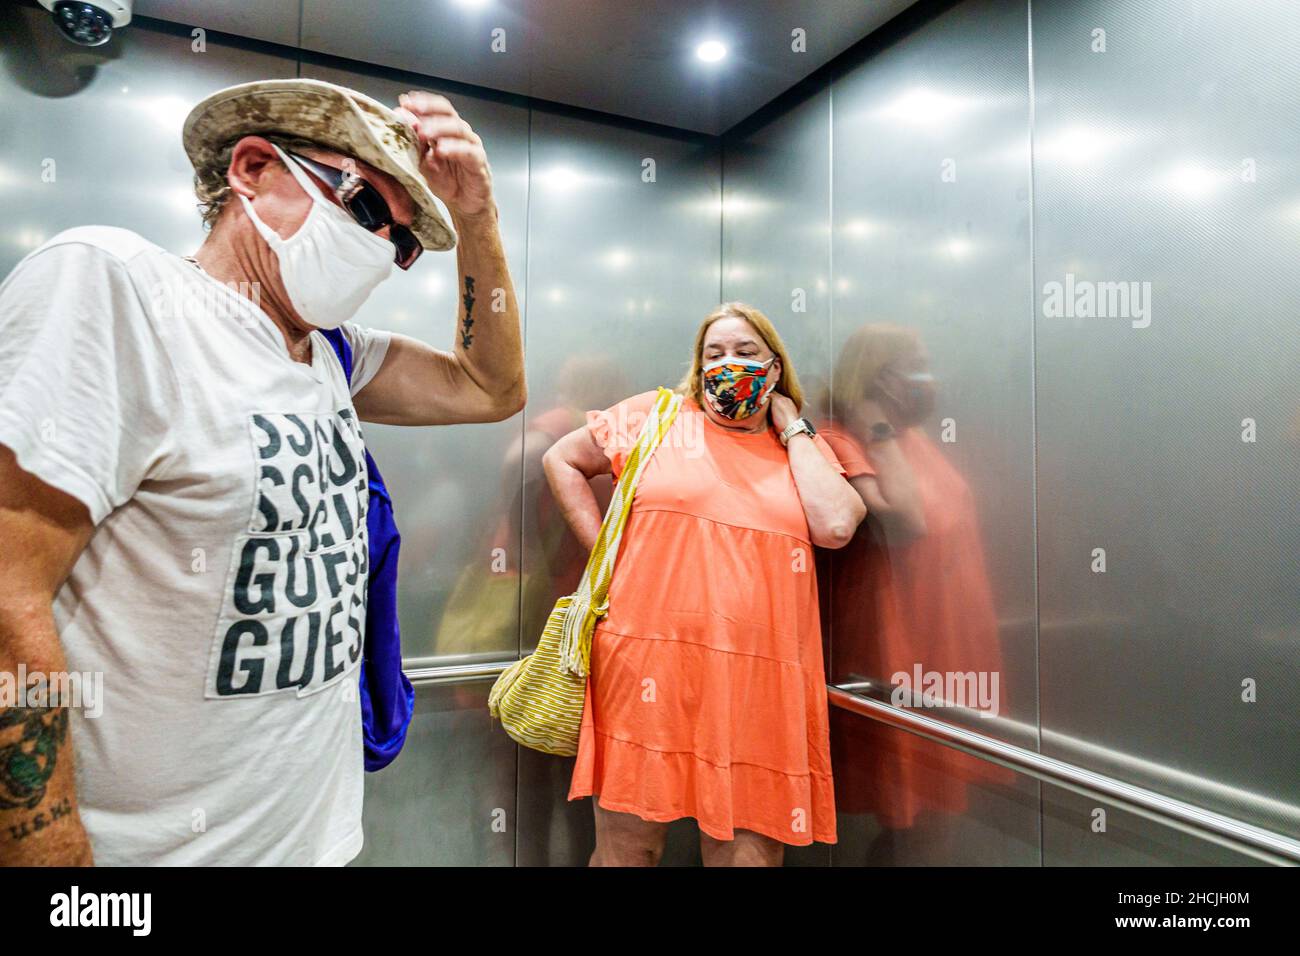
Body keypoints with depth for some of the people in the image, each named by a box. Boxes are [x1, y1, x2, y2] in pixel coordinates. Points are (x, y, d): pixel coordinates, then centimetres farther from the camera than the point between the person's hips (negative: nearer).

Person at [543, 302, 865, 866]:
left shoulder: (803, 449, 14)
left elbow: (835, 527, -5)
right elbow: (561, 460, 16)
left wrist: (793, 430, 5)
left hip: (759, 684, 2)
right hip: (647, 668, -1)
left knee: (749, 850, 8)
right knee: (625, 846, 8)